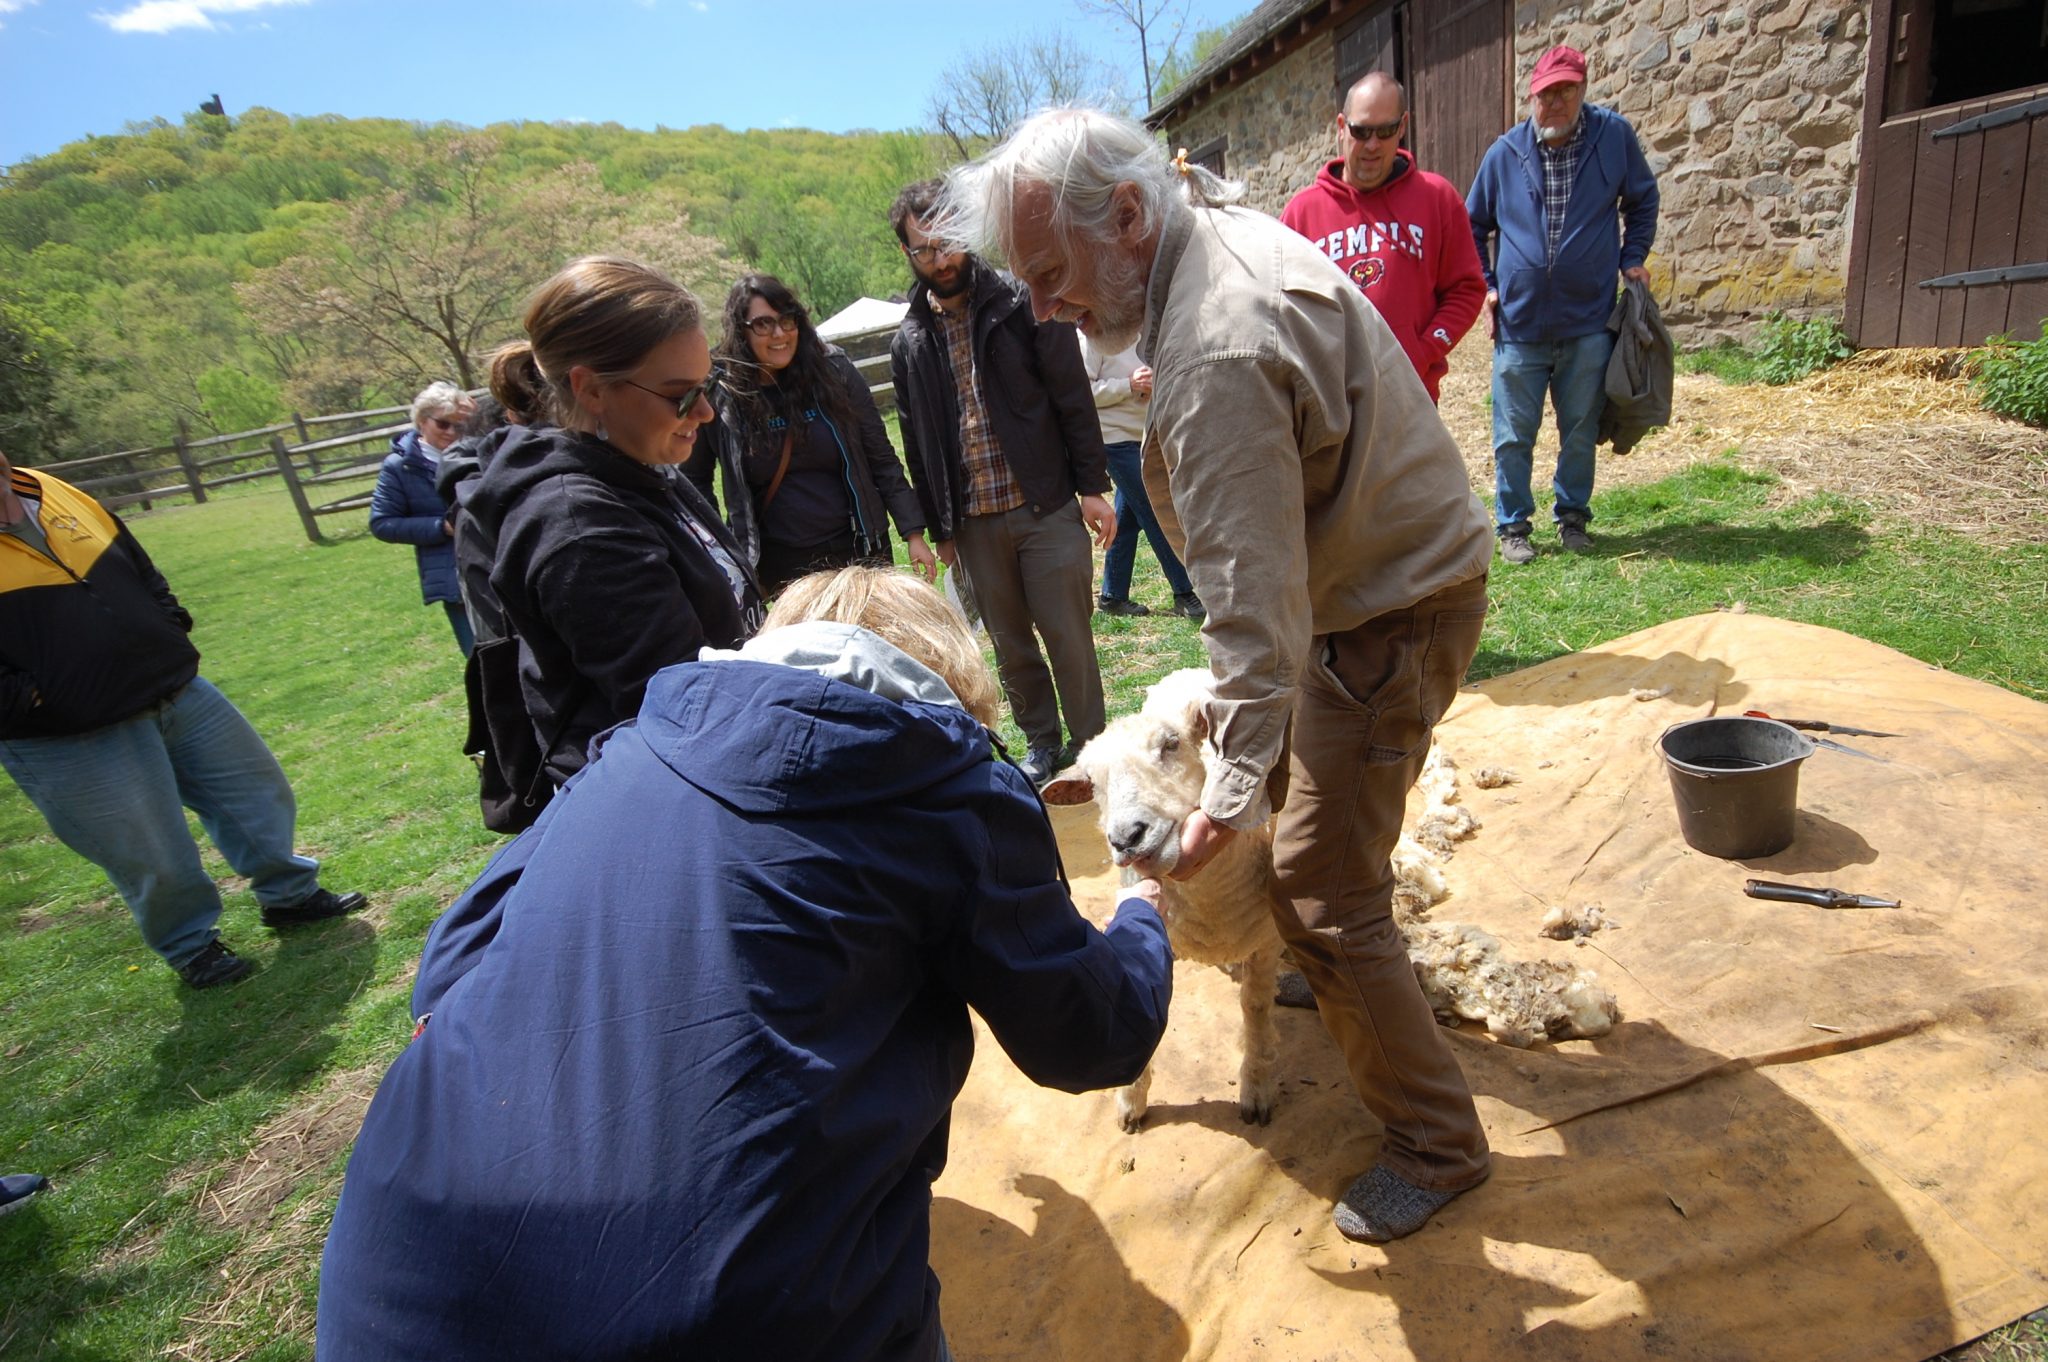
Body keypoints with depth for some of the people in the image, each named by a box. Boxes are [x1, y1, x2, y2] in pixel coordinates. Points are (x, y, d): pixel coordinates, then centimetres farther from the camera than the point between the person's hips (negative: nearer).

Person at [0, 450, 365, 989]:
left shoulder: (53, 494, 6)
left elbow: (139, 569, 19)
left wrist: (171, 622, 7)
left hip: (179, 691, 7)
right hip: (74, 743, -7)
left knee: (258, 791, 16)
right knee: (154, 861, 5)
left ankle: (289, 893, 36)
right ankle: (190, 946, 30)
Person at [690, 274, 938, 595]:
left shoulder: (834, 370, -5)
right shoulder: (720, 394, -7)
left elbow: (881, 459, -1)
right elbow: (694, 479, 5)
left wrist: (913, 534, -3)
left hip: (858, 550, 1)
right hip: (780, 567, -1)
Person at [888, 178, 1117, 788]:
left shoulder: (1022, 303, -2)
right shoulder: (908, 341, 8)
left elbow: (1073, 398, -2)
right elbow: (914, 442, 14)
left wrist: (1092, 487, -7)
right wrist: (938, 527, 14)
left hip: (1046, 508, -3)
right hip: (973, 523, 4)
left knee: (1068, 636, 1)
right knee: (1010, 645, 12)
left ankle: (1091, 749, 17)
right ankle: (1041, 743, 28)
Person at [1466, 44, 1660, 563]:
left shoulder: (1614, 135, 1)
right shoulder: (1504, 153, 2)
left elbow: (1643, 201, 15)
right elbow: (1474, 226, 15)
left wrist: (1632, 259, 4)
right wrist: (1484, 284, 5)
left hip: (1589, 321, 0)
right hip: (1518, 324, 0)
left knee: (1581, 432, 9)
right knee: (1513, 436, 4)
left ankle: (1572, 516, 26)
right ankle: (1513, 525, 17)